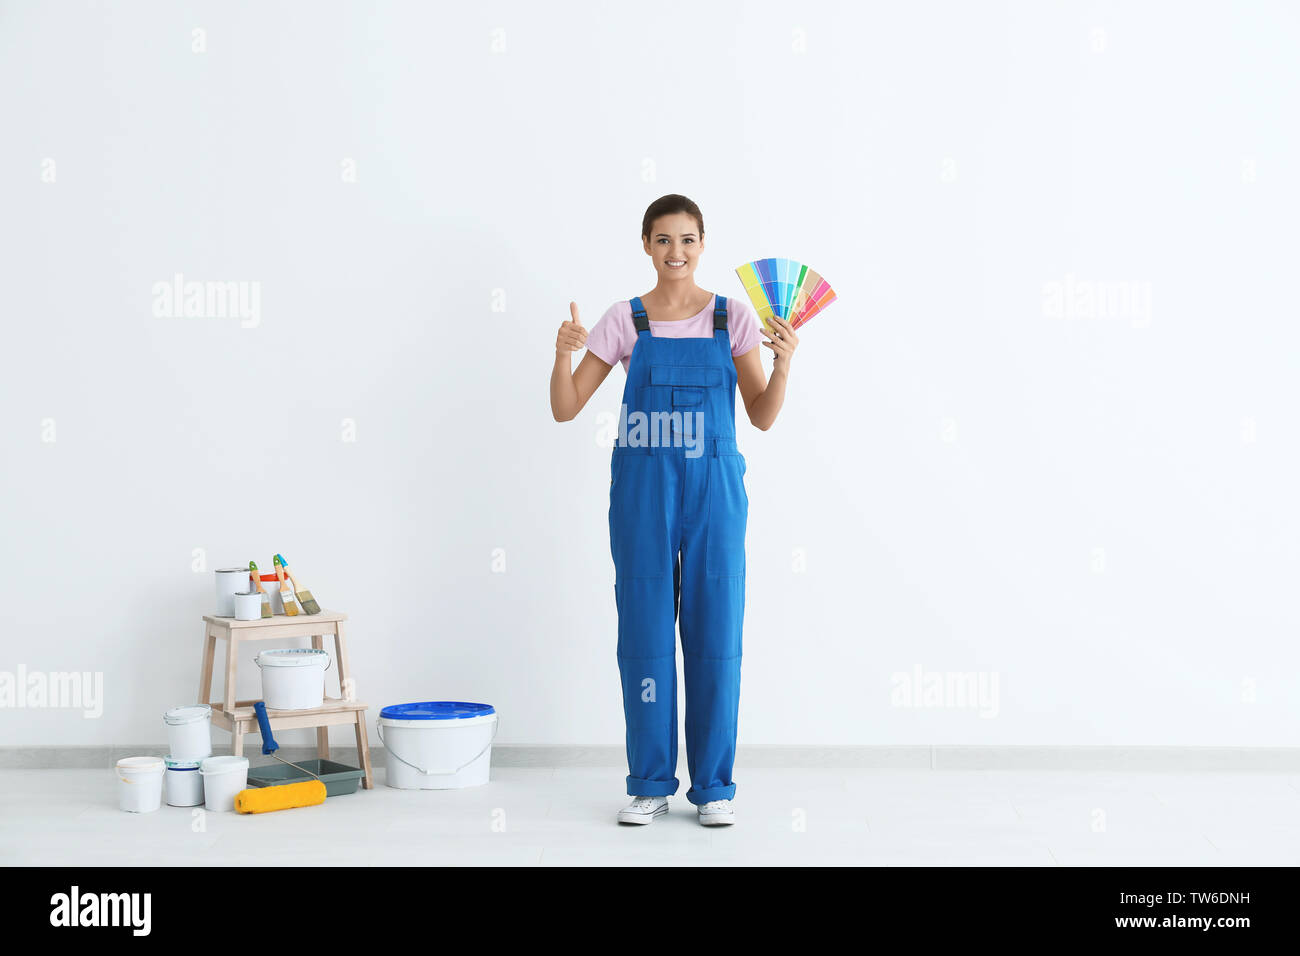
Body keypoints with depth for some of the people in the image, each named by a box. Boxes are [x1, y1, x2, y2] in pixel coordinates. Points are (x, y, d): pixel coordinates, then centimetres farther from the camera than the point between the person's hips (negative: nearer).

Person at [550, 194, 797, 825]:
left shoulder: (733, 317, 4)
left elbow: (762, 416, 3)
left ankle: (713, 785, 14)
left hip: (714, 488, 0)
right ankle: (650, 784, 14)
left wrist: (783, 363, -14)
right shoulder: (624, 321, 3)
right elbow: (565, 409, 2)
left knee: (715, 635, 3)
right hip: (641, 488, 0)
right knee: (645, 635, 2)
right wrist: (563, 354, -15)